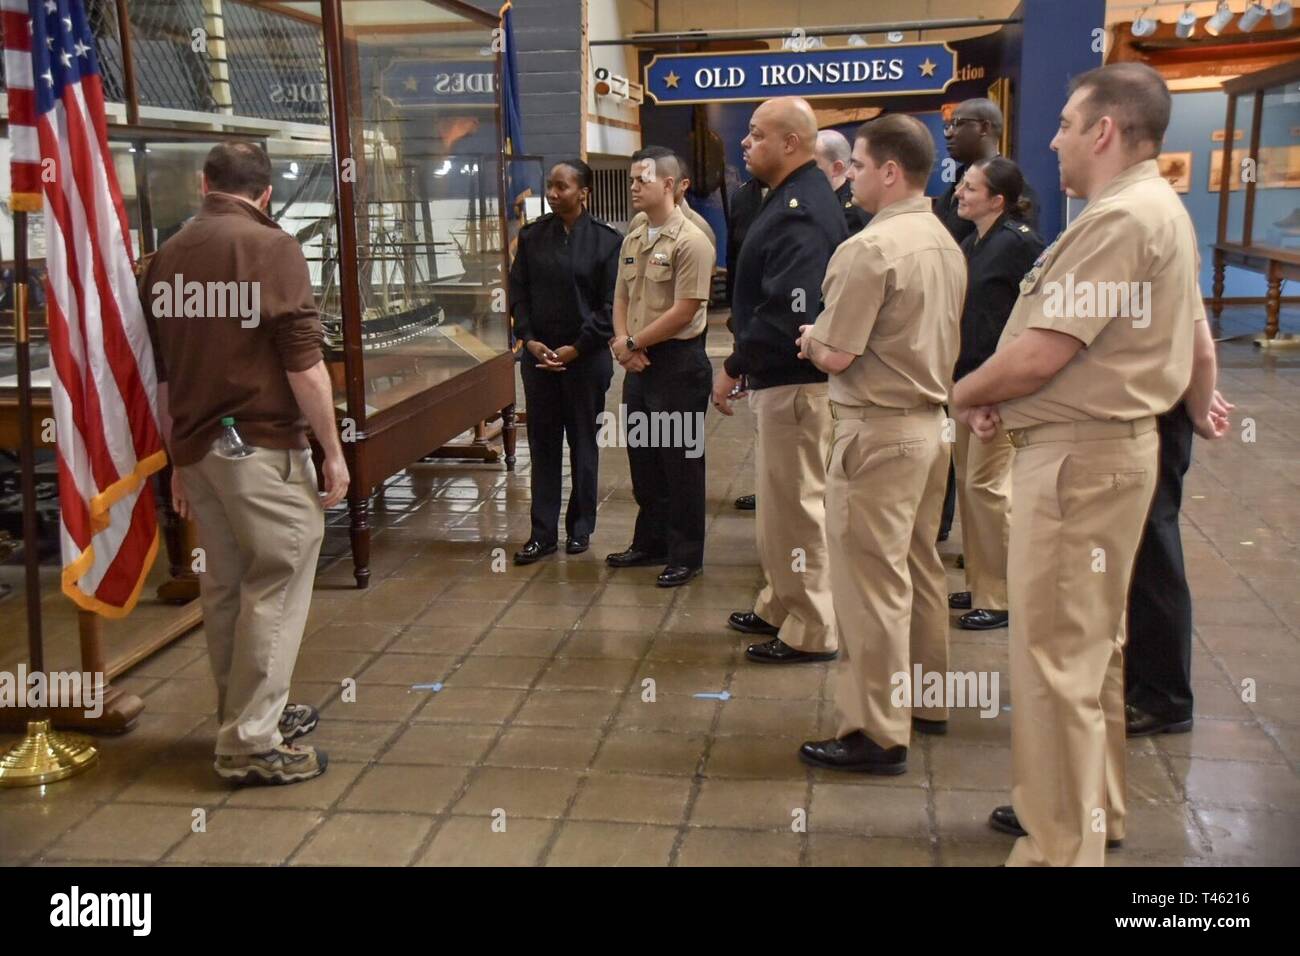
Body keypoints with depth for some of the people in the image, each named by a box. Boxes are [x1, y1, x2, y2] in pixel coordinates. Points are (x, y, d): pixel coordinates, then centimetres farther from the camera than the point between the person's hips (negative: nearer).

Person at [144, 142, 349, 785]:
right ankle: (252, 744, 2)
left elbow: (160, 375, 14)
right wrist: (333, 450, -7)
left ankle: (249, 711, 30)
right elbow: (304, 364, -14)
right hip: (260, 445, -7)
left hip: (196, 445, 7)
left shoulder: (167, 257, 10)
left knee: (225, 587, 16)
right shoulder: (270, 247, -9)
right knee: (275, 587, 0)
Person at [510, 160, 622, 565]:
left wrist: (577, 348, -10)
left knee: (583, 443, 8)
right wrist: (529, 340, -6)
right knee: (542, 444, 5)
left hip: (585, 358, -2)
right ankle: (543, 533, 11)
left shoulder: (606, 240, -4)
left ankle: (580, 528, 20)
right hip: (538, 355, 3)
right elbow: (518, 292, 7)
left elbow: (611, 304, -6)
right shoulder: (531, 237, 5)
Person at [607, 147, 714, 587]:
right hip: (639, 363, 8)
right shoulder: (632, 240, 11)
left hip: (679, 363, -8)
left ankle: (685, 555, 13)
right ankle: (650, 543, 30)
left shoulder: (690, 241, -14)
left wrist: (632, 342, -11)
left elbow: (684, 311, -19)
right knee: (643, 460, 16)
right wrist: (622, 343, -2)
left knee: (681, 463, 2)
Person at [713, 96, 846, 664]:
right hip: (780, 376, 11)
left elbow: (788, 313, -29)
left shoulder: (802, 209, -20)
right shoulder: (793, 198, 14)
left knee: (796, 502, -1)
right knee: (782, 497, 20)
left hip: (795, 380, -11)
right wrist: (746, 362, 12)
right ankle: (780, 606, 35)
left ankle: (810, 632, 10)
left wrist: (735, 367, -19)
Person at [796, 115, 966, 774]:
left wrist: (811, 340, 3)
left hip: (877, 430, -9)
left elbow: (836, 355, -19)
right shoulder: (945, 244, 10)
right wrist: (825, 341, 14)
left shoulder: (869, 249, -18)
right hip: (929, 421, 9)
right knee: (919, 570, 18)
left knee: (870, 582, -2)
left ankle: (877, 734, 5)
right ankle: (923, 702, 32)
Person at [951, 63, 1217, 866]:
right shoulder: (1163, 208, 15)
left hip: (1079, 454, -11)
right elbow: (1192, 324, 24)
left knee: (1057, 655, -5)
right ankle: (1091, 809, 34)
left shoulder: (1119, 218, -19)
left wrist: (965, 395, -5)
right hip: (1110, 443, 11)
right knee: (1091, 642, 19)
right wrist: (1199, 403, 38)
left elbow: (1038, 355, -23)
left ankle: (1062, 847, 5)